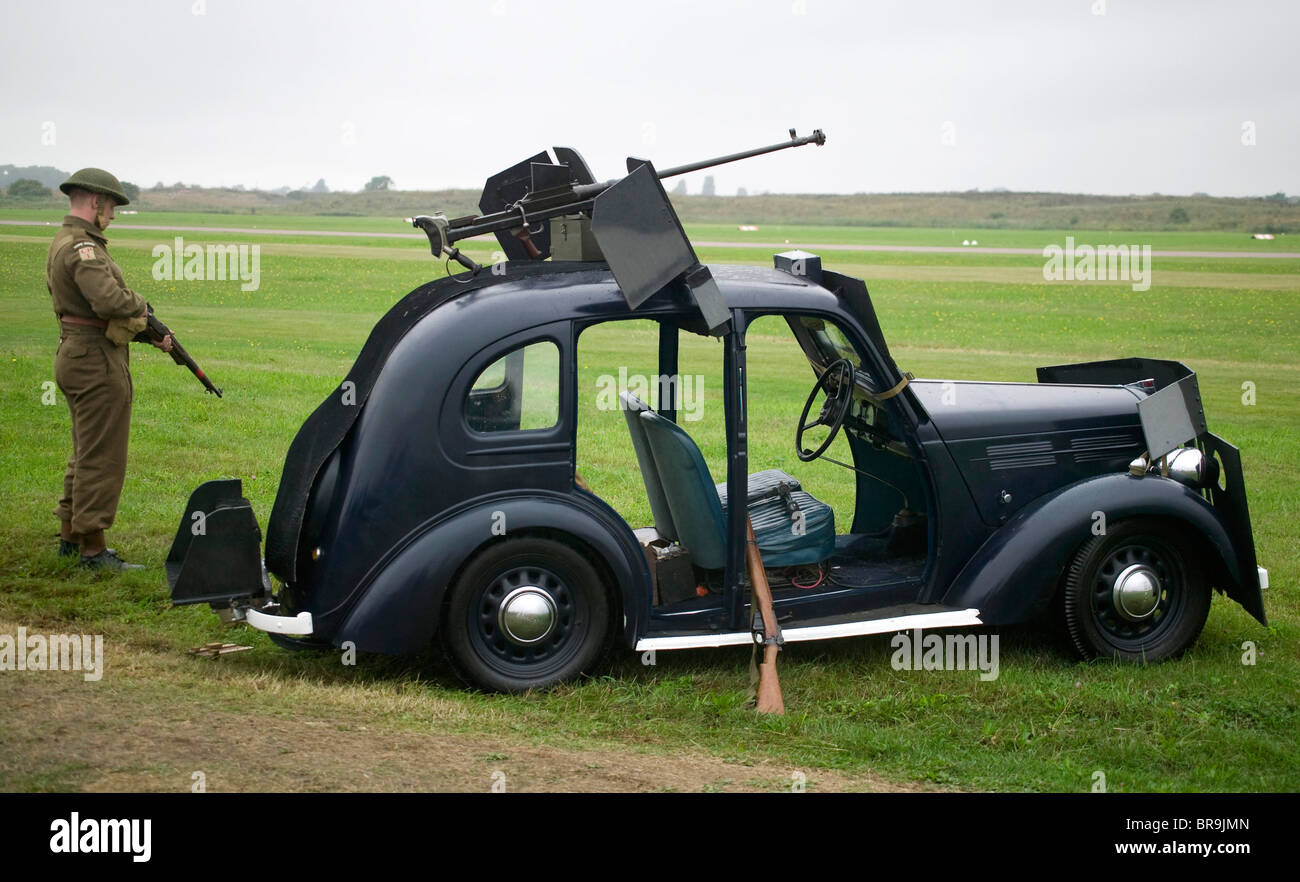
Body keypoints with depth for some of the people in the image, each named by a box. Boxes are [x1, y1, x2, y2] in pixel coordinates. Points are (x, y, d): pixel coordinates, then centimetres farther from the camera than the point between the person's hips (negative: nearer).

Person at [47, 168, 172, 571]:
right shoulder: (82, 247, -18)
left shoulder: (63, 243, 16)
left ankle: (70, 536, 28)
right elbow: (109, 300, -31)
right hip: (97, 360, -11)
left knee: (87, 453, 20)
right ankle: (93, 548, -2)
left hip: (77, 354, 11)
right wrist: (140, 304, -10)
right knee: (102, 457, -6)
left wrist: (151, 334, 11)